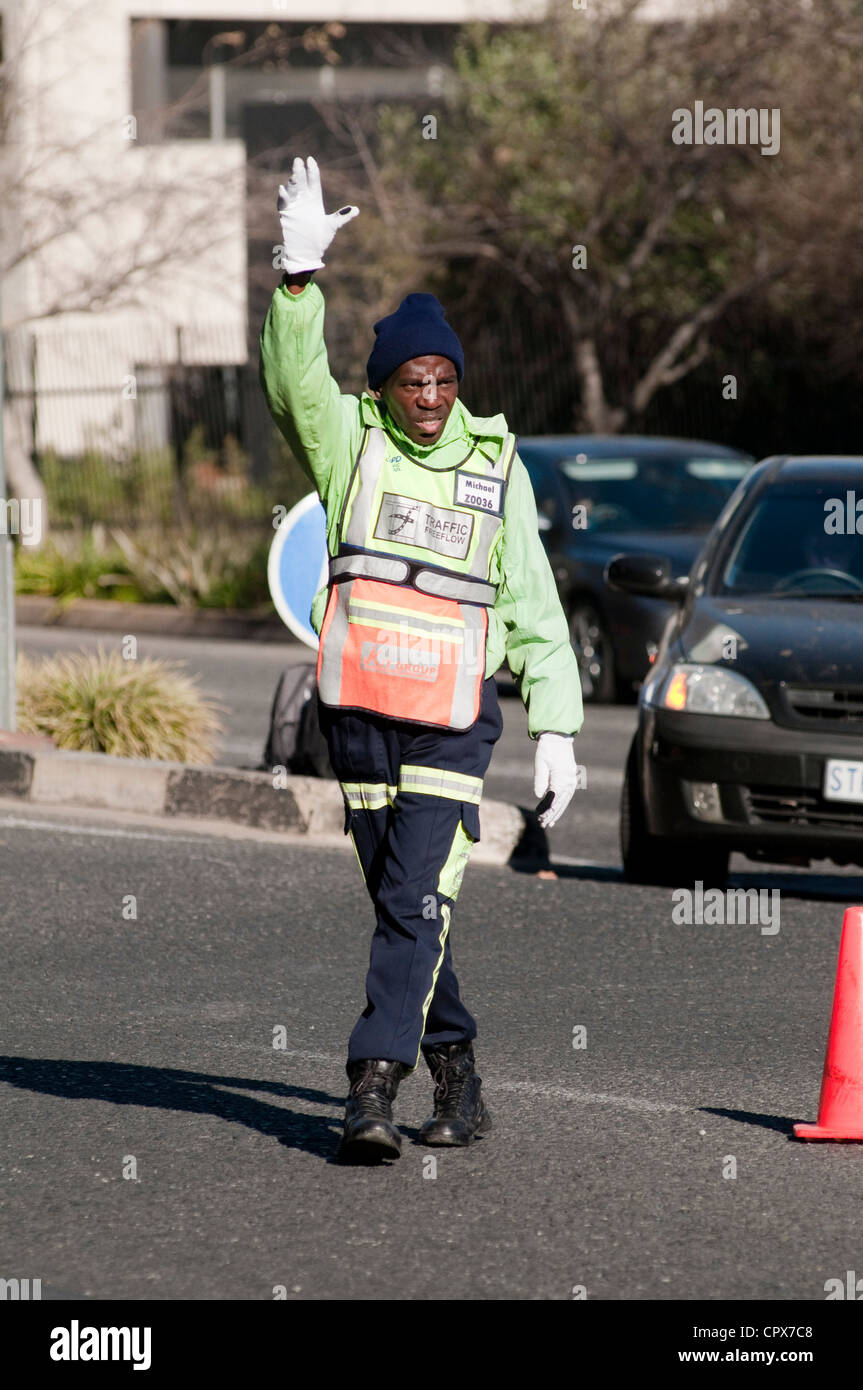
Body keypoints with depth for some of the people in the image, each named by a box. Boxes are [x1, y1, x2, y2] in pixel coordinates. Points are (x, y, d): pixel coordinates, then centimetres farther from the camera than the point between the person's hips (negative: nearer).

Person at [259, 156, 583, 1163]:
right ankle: (457, 1081, 21)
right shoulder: (348, 440, 5)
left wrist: (557, 729, 6)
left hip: (455, 722, -2)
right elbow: (293, 377, -16)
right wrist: (300, 274, -32)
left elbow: (533, 610, 10)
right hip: (358, 712, 2)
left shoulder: (495, 466, 7)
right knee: (399, 906, 9)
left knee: (417, 906, -14)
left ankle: (373, 1089, -19)